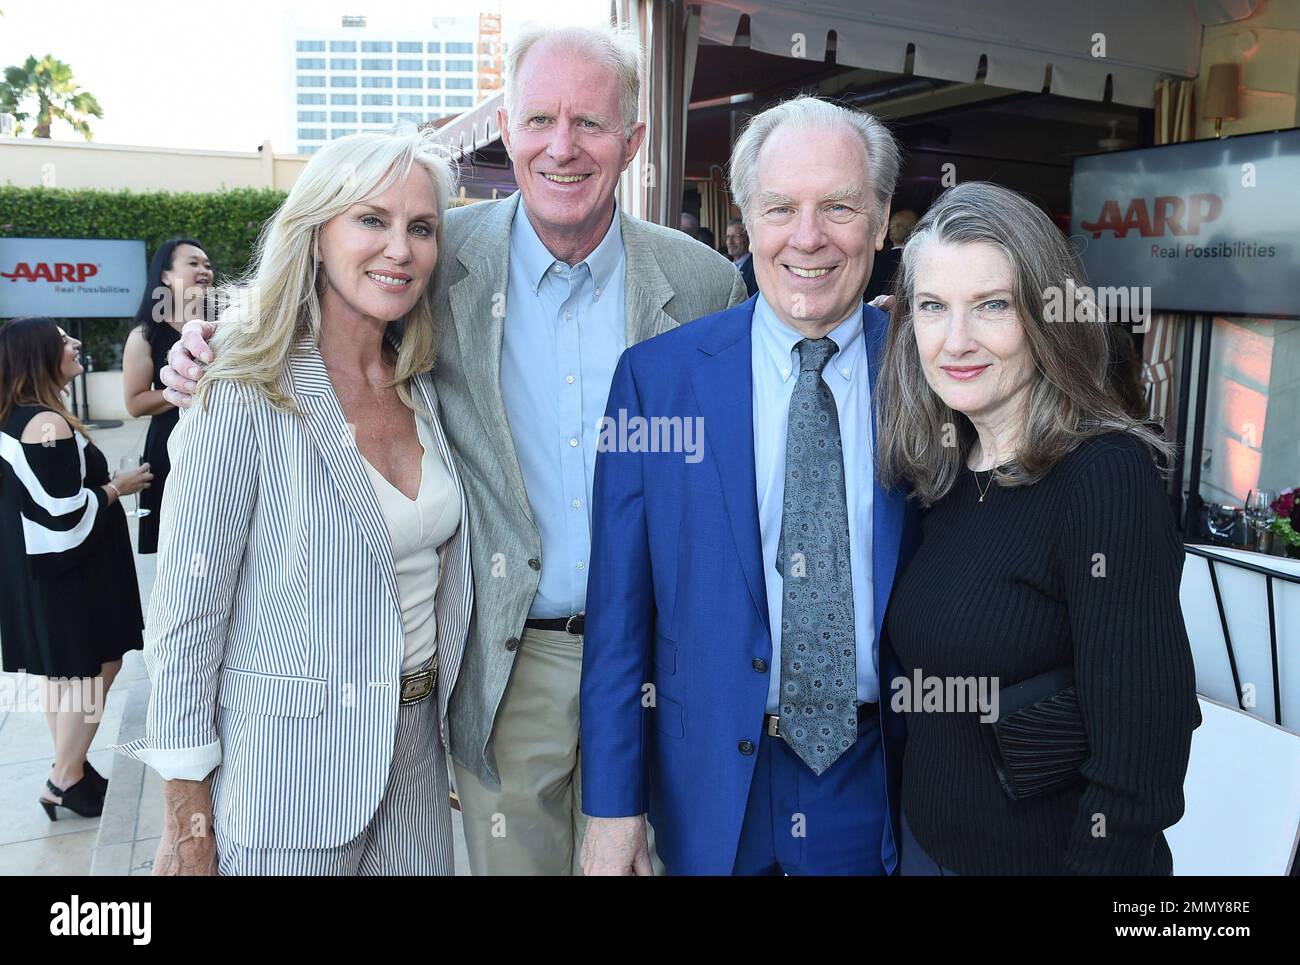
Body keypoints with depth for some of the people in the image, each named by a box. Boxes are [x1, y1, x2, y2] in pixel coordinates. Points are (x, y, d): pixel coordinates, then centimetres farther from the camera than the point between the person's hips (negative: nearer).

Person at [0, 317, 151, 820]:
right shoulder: (49, 425, -23)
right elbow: (67, 517, -24)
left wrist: (103, 482, 11)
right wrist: (117, 487, -11)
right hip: (66, 573, -10)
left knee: (61, 670, 18)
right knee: (97, 666, 1)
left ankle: (68, 766, 29)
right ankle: (66, 780, 9)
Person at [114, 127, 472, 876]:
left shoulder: (420, 388, 2)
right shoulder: (247, 397, -16)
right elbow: (187, 615, -14)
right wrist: (187, 827, -12)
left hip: (416, 745, 6)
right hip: (287, 768, -5)